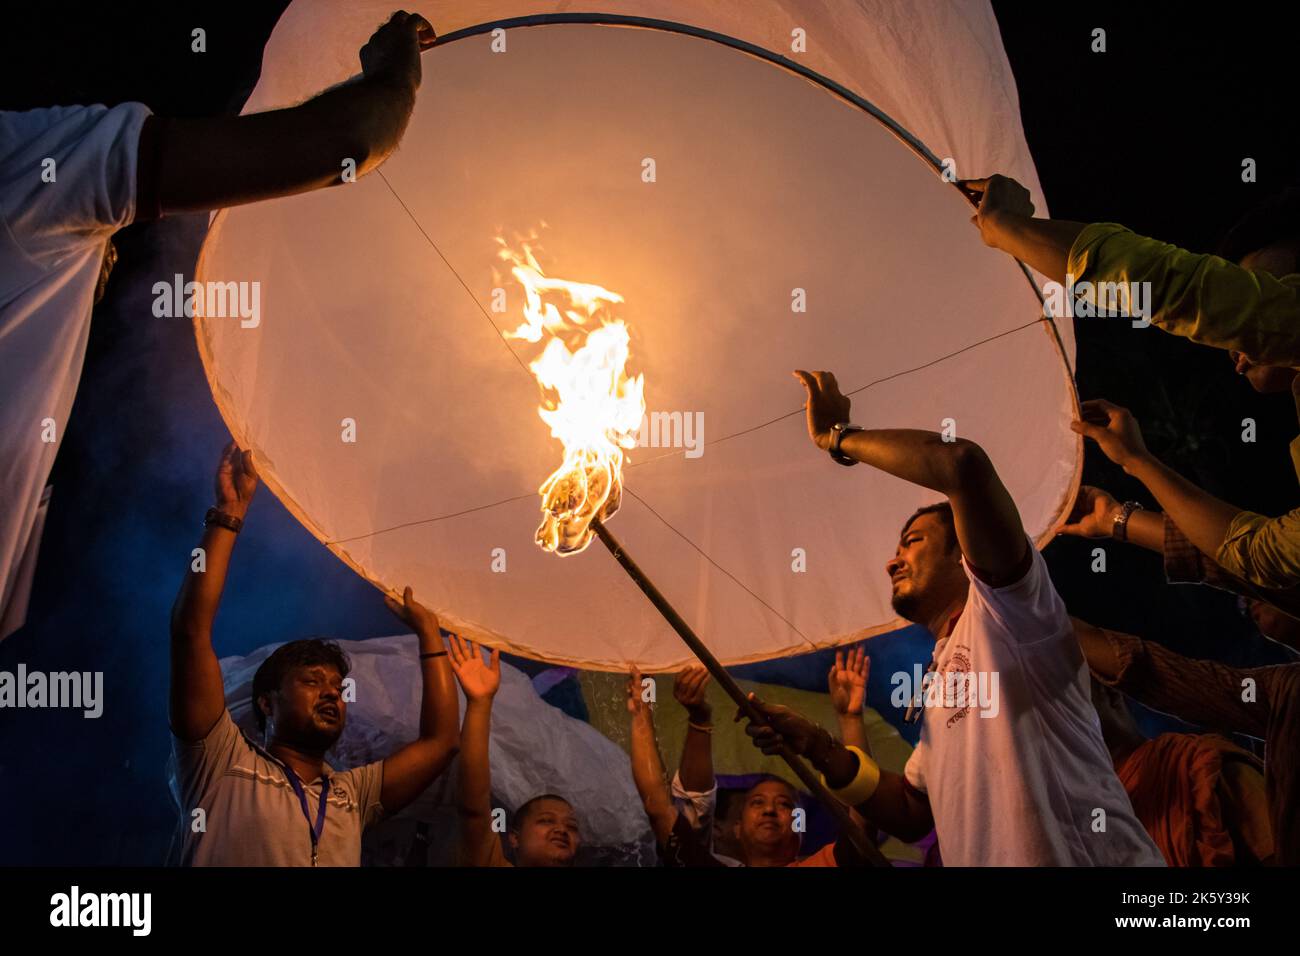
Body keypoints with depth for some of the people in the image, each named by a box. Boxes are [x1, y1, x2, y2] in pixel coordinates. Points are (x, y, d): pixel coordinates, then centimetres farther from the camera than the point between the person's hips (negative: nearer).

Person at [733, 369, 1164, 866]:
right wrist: (821, 750, 10)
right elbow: (912, 816, 22)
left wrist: (839, 437, -7)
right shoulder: (939, 674, 21)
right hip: (991, 860, 8)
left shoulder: (1002, 609, -3)